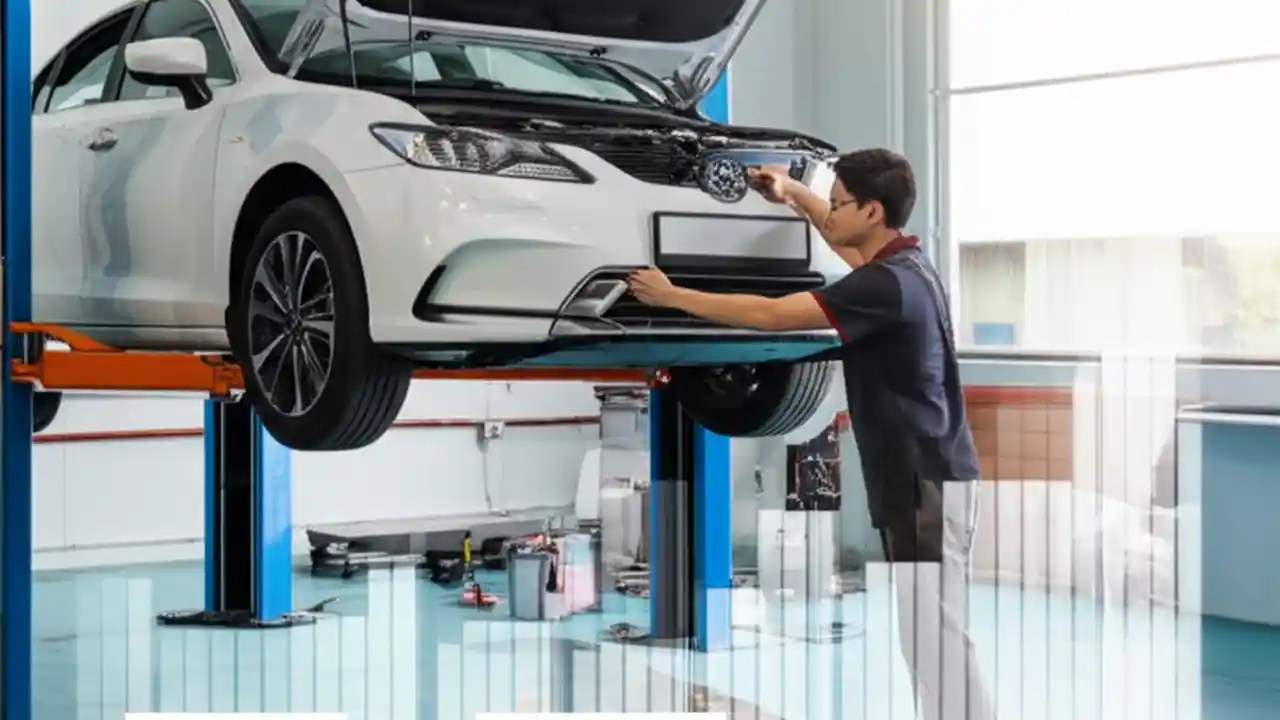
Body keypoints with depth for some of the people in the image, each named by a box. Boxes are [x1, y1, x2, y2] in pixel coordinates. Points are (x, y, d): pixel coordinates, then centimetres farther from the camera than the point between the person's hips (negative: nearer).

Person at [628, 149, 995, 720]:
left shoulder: (886, 285, -19)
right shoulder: (898, 262, 11)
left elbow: (770, 315, -19)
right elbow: (843, 237, 35)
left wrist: (672, 296, -11)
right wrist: (792, 192, 27)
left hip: (925, 481, -10)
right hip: (920, 476, 10)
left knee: (938, 637, -7)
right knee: (928, 636, 14)